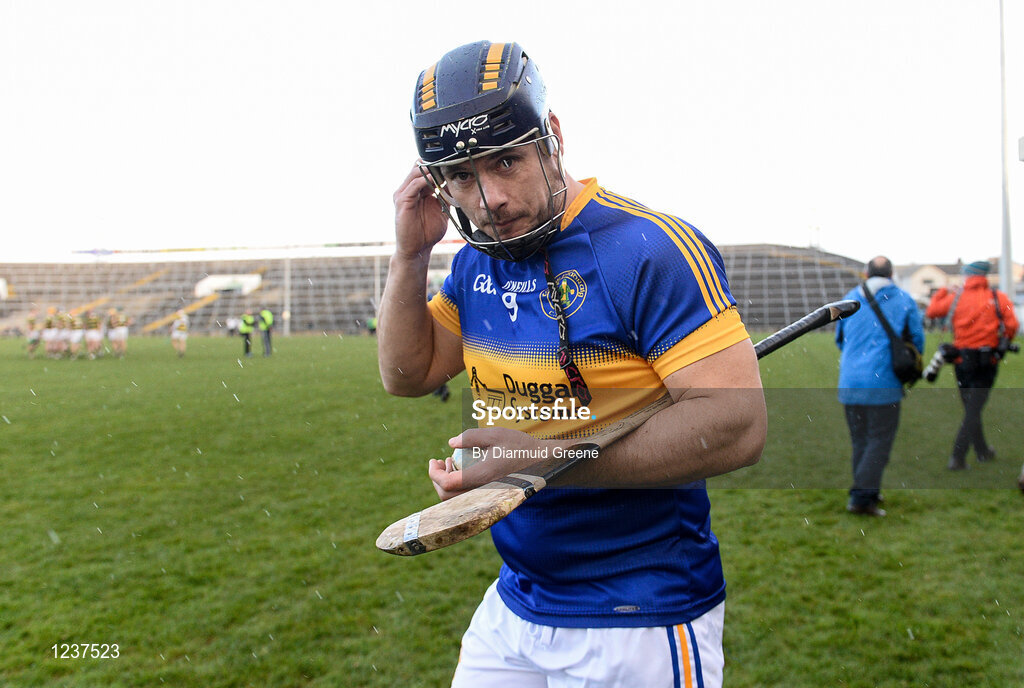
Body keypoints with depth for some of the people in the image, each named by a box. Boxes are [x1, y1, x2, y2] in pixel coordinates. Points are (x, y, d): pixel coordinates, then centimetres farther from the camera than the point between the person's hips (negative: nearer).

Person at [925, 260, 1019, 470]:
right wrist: (1002, 344, 8)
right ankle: (958, 457, -9)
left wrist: (942, 291, 23)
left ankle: (983, 451, 31)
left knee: (971, 407, 17)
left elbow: (931, 311, 9)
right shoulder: (999, 298, -4)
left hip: (963, 360, 2)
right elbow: (1012, 325, -11)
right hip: (987, 361, -2)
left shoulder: (955, 298, -1)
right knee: (974, 409, -1)